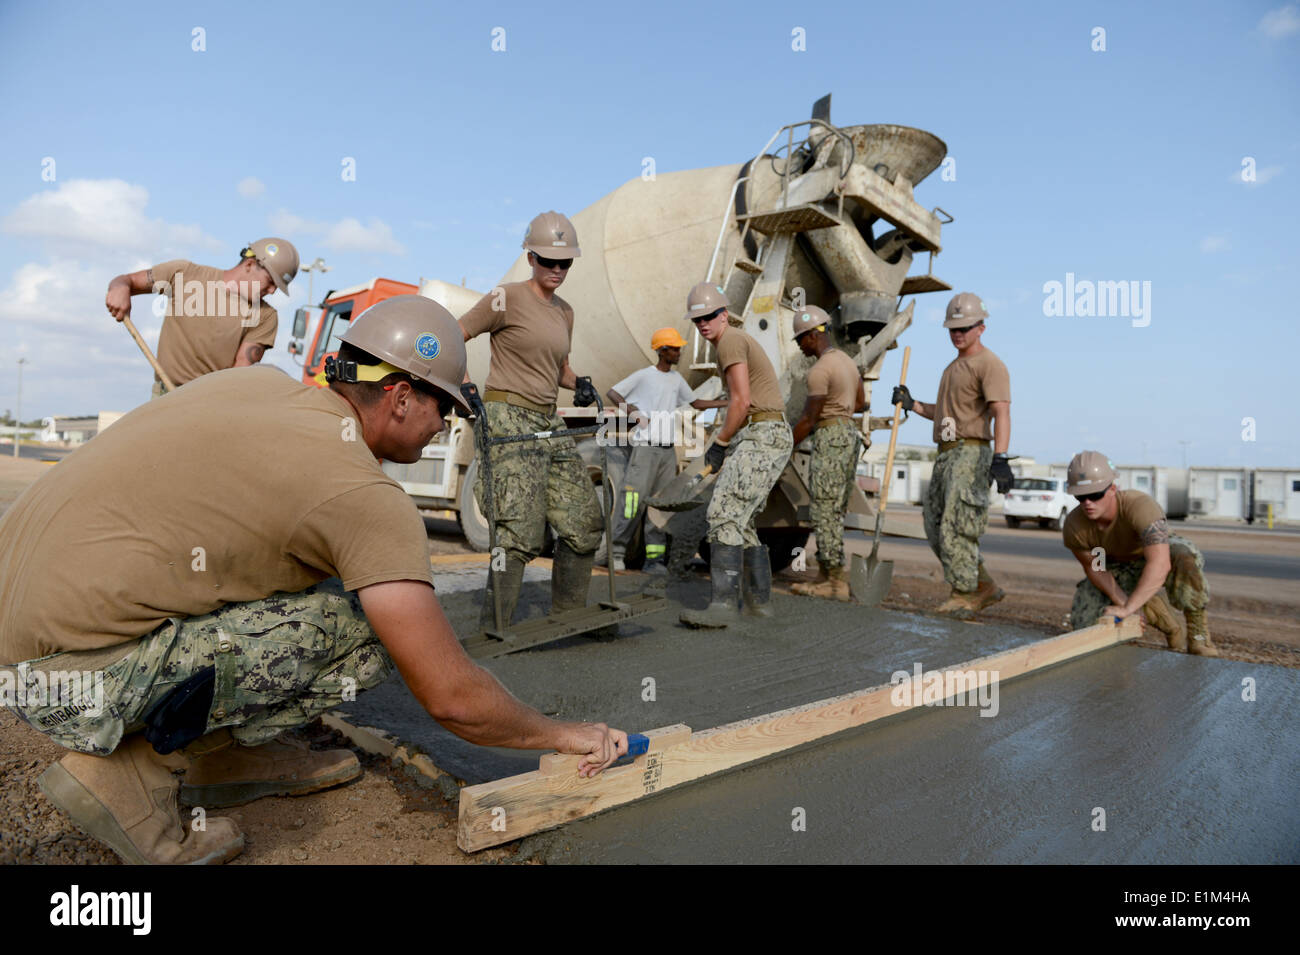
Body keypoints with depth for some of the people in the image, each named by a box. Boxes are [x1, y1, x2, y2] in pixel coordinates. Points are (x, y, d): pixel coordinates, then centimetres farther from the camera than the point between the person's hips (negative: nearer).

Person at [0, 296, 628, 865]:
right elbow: (452, 698, -14)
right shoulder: (368, 498, -15)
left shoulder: (257, 380, 8)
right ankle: (133, 768, -3)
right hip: (72, 673, -9)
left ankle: (229, 755, 18)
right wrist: (564, 736, 5)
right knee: (368, 634, -10)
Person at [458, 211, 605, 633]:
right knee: (521, 533, -15)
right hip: (508, 419, -7)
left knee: (585, 525, 6)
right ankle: (493, 629, -2)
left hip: (549, 423, 8)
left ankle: (568, 617, 22)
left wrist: (579, 384, 9)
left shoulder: (564, 312, 17)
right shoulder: (507, 298, -4)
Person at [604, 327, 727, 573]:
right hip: (645, 448, -6)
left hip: (668, 450, 6)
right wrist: (633, 411, -18)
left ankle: (654, 559, 4)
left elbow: (695, 403, 27)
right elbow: (611, 393, -2)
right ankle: (617, 552, -3)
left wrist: (730, 403, 21)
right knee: (635, 500, -13)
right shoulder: (643, 375, -1)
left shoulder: (676, 378, 18)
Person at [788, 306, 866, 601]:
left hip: (830, 439, -10)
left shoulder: (820, 370, -15)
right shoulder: (847, 360, 15)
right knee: (834, 511, 12)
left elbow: (808, 420, -14)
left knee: (825, 511, -6)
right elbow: (860, 402, 27)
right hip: (850, 434, 10)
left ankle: (837, 583, -5)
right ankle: (825, 575, 17)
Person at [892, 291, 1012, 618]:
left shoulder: (989, 364, -7)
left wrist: (1000, 458, -33)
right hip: (946, 455, 10)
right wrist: (912, 404, 15)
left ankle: (963, 596, -4)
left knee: (956, 528, -13)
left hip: (972, 453, -9)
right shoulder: (953, 367, 24)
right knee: (936, 529, 9)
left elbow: (1001, 413, -20)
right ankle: (984, 586, 19)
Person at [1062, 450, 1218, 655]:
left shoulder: (1139, 506, -40)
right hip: (1120, 567, 4)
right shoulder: (1074, 527, -27)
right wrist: (1121, 601, -19)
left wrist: (1127, 608, -53)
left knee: (1186, 559, -39)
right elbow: (1093, 568, -9)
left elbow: (1160, 565, -49)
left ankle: (1198, 634, -15)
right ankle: (1172, 630, 14)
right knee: (1084, 624, -8)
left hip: (1162, 554, -4)